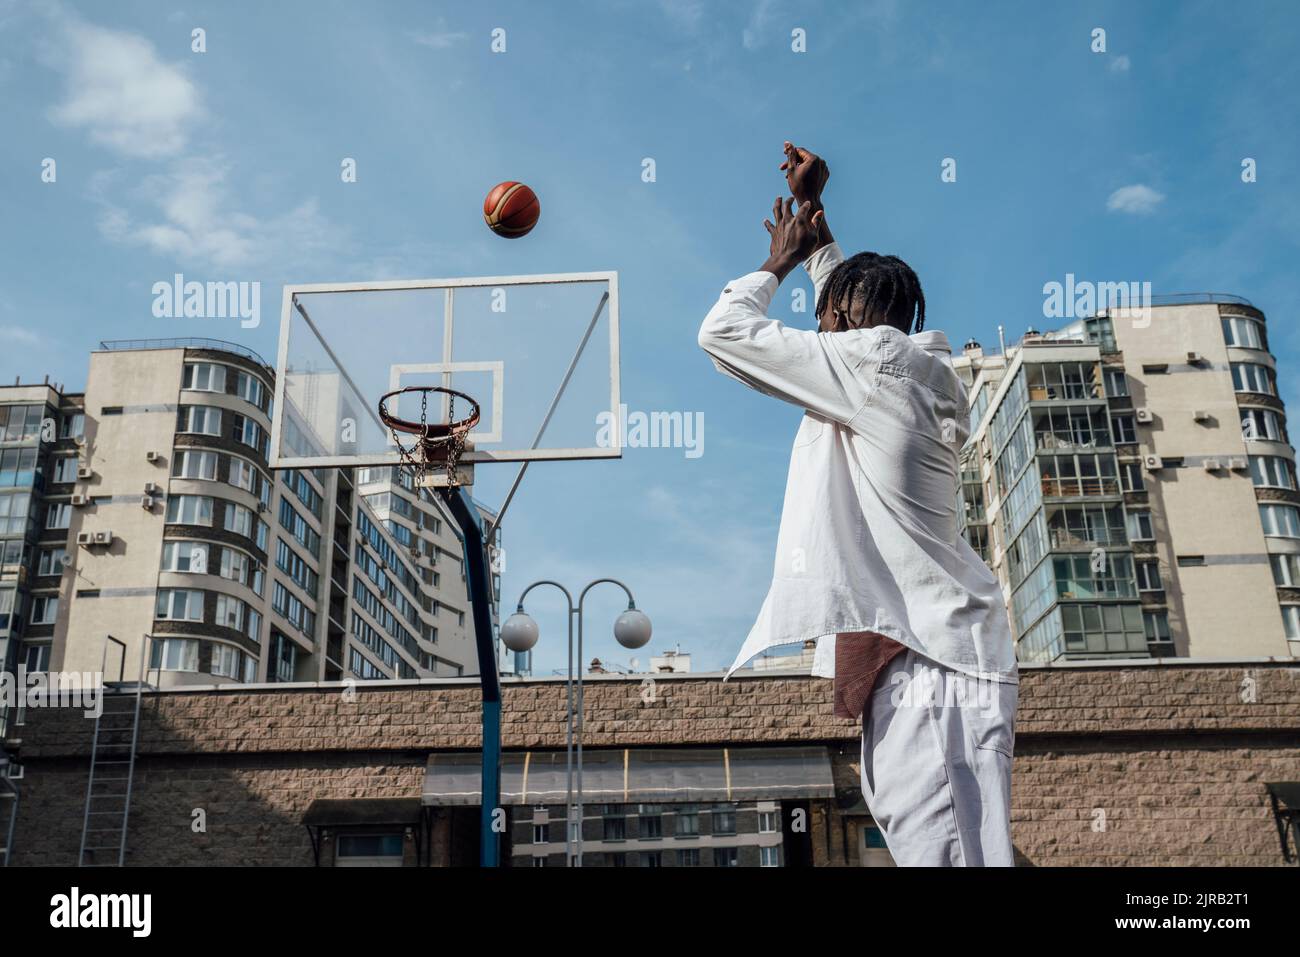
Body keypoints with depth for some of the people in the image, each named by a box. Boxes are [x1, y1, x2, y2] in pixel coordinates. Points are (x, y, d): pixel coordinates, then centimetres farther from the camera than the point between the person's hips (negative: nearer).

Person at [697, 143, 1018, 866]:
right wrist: (814, 217, 42)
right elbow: (850, 295, 39)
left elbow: (723, 332, 0)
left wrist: (779, 263, 17)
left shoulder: (870, 359, -6)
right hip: (950, 650, 10)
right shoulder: (927, 375, 19)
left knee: (943, 854, -12)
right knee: (928, 845, 10)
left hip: (923, 664, -9)